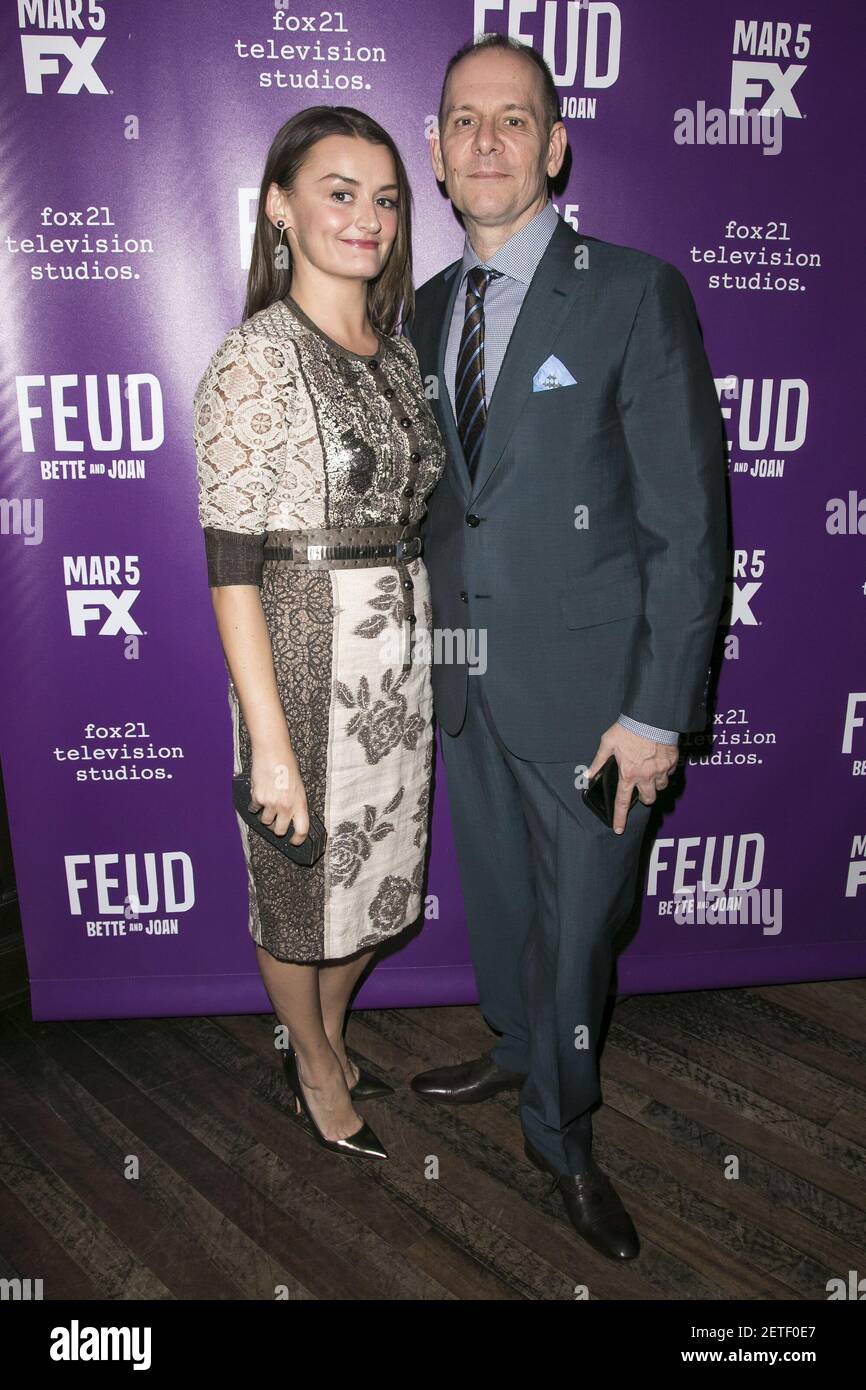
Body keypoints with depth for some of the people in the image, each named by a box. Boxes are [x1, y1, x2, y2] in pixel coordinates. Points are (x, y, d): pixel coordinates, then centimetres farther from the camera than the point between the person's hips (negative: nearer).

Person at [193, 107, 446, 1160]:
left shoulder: (395, 348, 9)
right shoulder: (254, 359, -14)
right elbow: (231, 565, -17)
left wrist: (422, 651, 12)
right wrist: (269, 742, -19)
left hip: (403, 654, 7)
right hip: (305, 655, -7)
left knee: (377, 867, 20)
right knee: (302, 878, 13)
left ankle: (327, 1036, 46)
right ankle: (316, 1070, 40)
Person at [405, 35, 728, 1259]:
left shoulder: (636, 294, -8)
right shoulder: (426, 310, 9)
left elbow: (688, 521, -11)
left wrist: (658, 710, -15)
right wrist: (423, 650, 8)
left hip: (587, 688, -5)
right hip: (465, 684, 5)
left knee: (579, 919, 9)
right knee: (497, 897, 21)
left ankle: (561, 1136, 35)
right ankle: (521, 1051, 49)